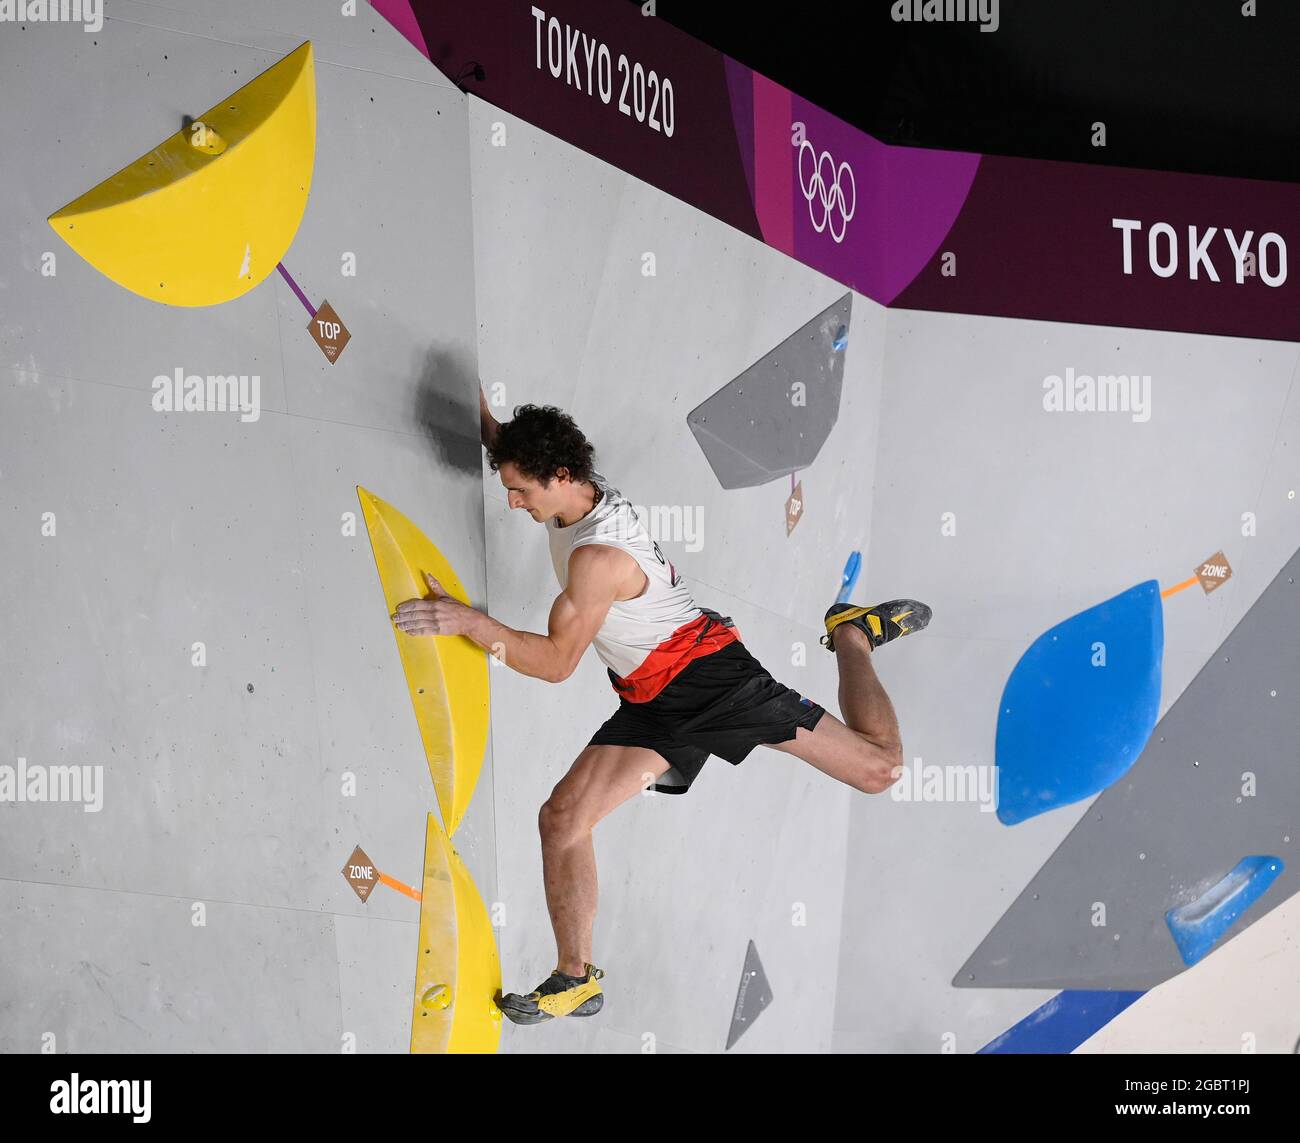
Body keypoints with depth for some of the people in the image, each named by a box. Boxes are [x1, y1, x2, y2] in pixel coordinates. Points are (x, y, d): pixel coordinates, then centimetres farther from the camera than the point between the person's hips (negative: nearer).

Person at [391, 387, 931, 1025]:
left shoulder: (599, 555, -27)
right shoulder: (578, 491, 0)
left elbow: (556, 662, -22)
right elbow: (498, 439, 20)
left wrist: (468, 621, -29)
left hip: (710, 678, -8)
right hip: (652, 704, 8)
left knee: (879, 768, -4)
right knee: (562, 819, -10)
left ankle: (853, 635, 24)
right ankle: (577, 978, 3)